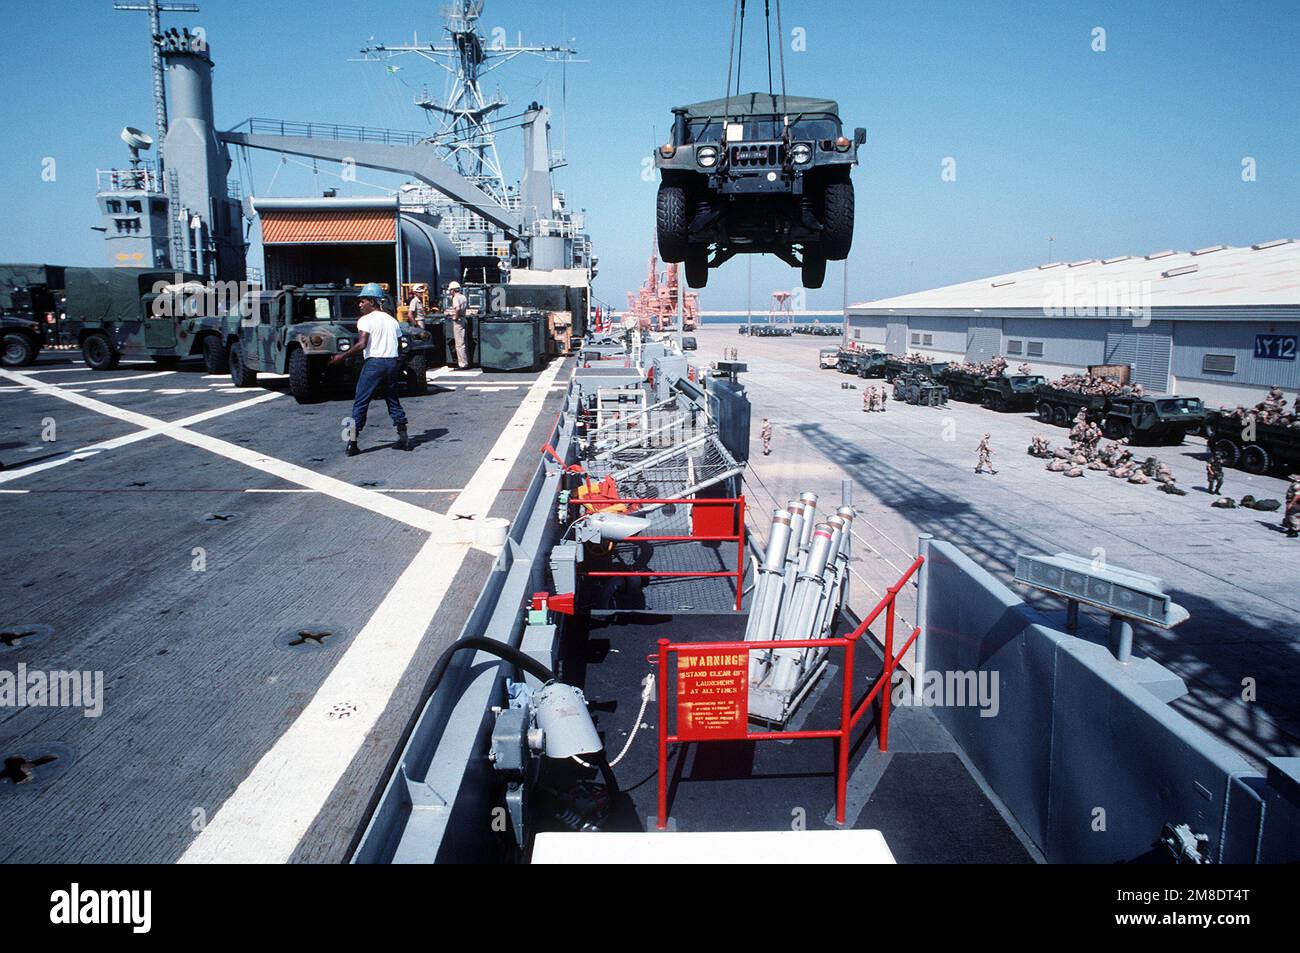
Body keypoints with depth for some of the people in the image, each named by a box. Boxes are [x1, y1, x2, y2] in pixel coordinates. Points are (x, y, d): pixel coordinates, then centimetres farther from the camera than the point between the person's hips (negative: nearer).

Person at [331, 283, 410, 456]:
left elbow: (362, 344, -16)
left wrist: (343, 356, -11)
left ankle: (353, 444, -2)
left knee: (360, 403, 0)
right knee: (393, 401, 16)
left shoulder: (365, 320, -5)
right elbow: (398, 344, 13)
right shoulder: (391, 320, 15)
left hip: (374, 363, -6)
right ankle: (404, 438, 12)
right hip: (392, 362, 6)